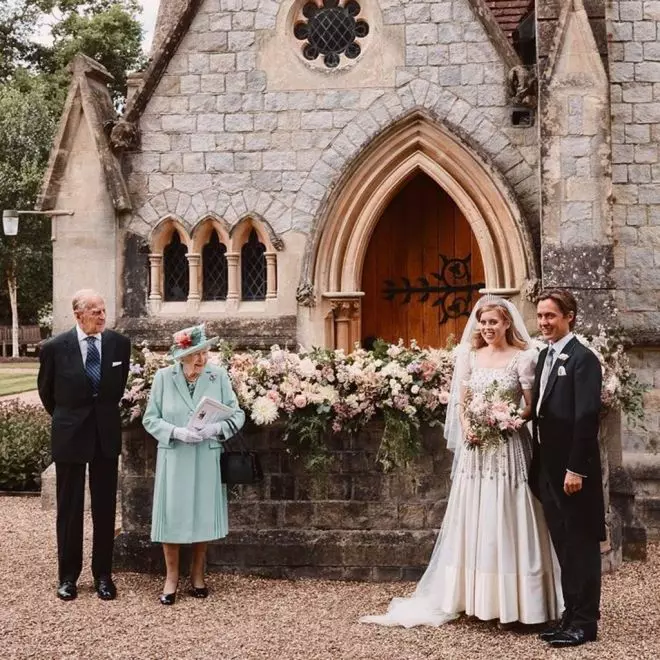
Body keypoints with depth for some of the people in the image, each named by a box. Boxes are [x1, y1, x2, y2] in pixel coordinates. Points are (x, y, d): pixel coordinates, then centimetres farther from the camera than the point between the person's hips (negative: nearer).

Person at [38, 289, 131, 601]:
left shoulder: (120, 344, -5)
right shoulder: (55, 347, -11)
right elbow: (46, 390, 7)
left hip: (107, 433, 2)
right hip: (69, 434, -2)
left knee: (105, 507, 8)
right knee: (69, 508, 8)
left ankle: (103, 574, 19)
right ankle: (68, 575, 20)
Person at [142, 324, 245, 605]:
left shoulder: (218, 376, -4)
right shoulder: (163, 377, -5)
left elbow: (237, 415, -2)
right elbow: (150, 418, -2)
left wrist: (216, 428, -20)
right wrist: (176, 432, -18)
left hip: (207, 459, 1)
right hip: (173, 459, -1)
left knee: (203, 516, 9)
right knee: (172, 516, 3)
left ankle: (197, 574, 27)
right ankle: (171, 576, 20)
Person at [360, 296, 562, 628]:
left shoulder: (522, 358, -2)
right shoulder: (470, 356, 10)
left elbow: (532, 407, -2)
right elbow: (461, 402, 10)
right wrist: (467, 426, -9)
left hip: (508, 447, -4)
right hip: (475, 448, 4)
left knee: (506, 522, -2)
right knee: (472, 522, 6)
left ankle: (512, 602, 7)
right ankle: (475, 597, 15)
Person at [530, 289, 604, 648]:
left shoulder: (583, 359, -12)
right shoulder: (545, 356, 13)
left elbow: (587, 417, -18)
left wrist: (576, 468, -20)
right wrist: (539, 464, 12)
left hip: (573, 468, -8)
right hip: (548, 467, 8)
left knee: (581, 545, 2)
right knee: (563, 544, 14)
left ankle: (585, 622, 10)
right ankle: (571, 614, 24)